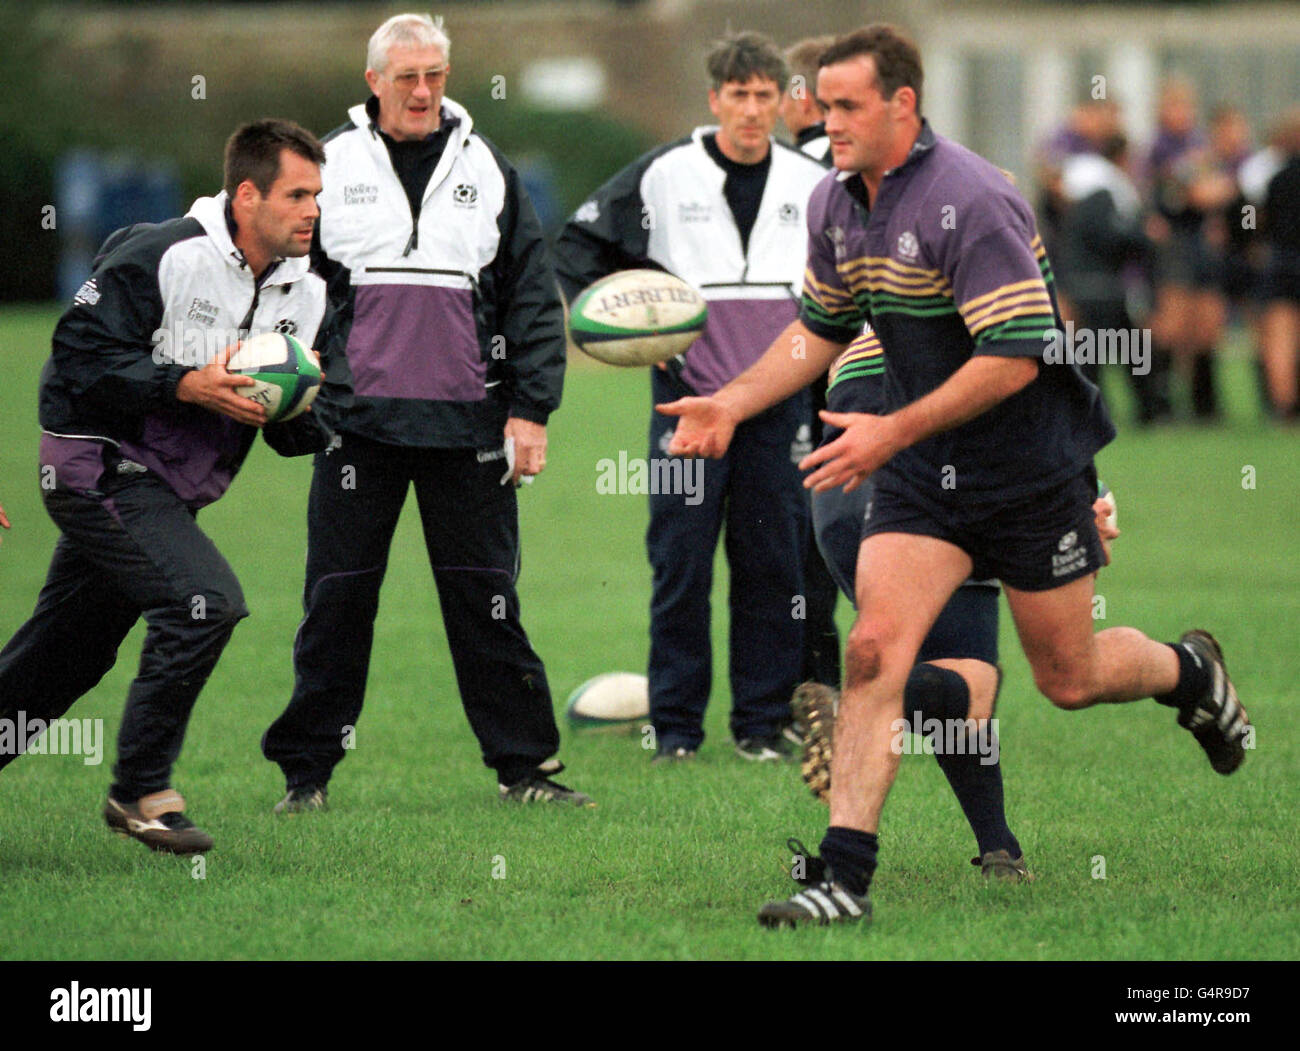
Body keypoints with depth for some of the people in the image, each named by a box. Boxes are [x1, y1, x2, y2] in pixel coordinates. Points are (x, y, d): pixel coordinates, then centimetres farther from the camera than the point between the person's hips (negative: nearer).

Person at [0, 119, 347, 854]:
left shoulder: (309, 296, 5)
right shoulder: (157, 257, -16)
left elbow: (317, 428, 8)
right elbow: (82, 354, -18)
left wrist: (295, 411, -16)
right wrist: (189, 385, -24)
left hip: (168, 492, 8)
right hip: (98, 464, -8)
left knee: (64, 657, 13)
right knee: (206, 599, -23)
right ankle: (142, 791, -10)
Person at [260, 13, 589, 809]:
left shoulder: (487, 170, 8)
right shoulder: (331, 166, 6)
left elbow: (534, 297, 8)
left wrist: (531, 408, 1)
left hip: (468, 426, 1)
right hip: (359, 418, 0)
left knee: (486, 596, 3)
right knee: (338, 597, 1)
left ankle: (524, 764, 9)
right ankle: (307, 770, 9)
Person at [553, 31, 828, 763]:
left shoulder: (814, 185, 7)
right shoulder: (663, 176, -1)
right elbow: (578, 247, 6)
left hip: (778, 403, 2)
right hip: (688, 397, -2)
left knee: (775, 565, 2)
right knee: (681, 566, -2)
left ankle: (764, 721, 9)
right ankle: (676, 724, 5)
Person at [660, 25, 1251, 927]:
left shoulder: (972, 201, -24)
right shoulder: (835, 203, 1)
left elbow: (1016, 355, -27)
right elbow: (823, 326, 17)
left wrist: (893, 431, -29)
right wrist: (731, 404, 5)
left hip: (1029, 469, -5)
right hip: (920, 474, 6)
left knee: (1068, 680, 8)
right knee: (874, 649, -12)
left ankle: (1191, 673, 41)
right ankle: (846, 876, -14)